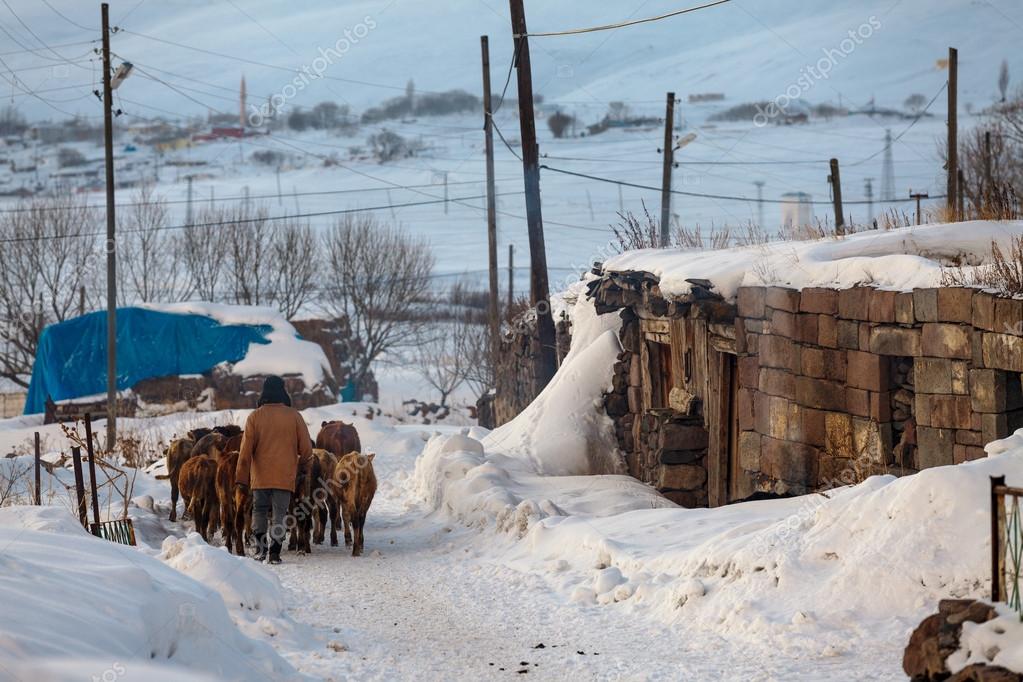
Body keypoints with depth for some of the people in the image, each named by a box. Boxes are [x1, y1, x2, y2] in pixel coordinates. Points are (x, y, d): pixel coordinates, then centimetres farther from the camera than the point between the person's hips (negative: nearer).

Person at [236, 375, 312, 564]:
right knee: (279, 513, 3)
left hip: (260, 476, 0)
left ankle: (260, 547, 1)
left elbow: (246, 449, -2)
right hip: (285, 476, 0)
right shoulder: (294, 416, -1)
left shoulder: (255, 416, -1)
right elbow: (306, 448, 1)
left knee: (259, 510, 14)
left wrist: (242, 476, 2)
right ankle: (275, 553, -3)